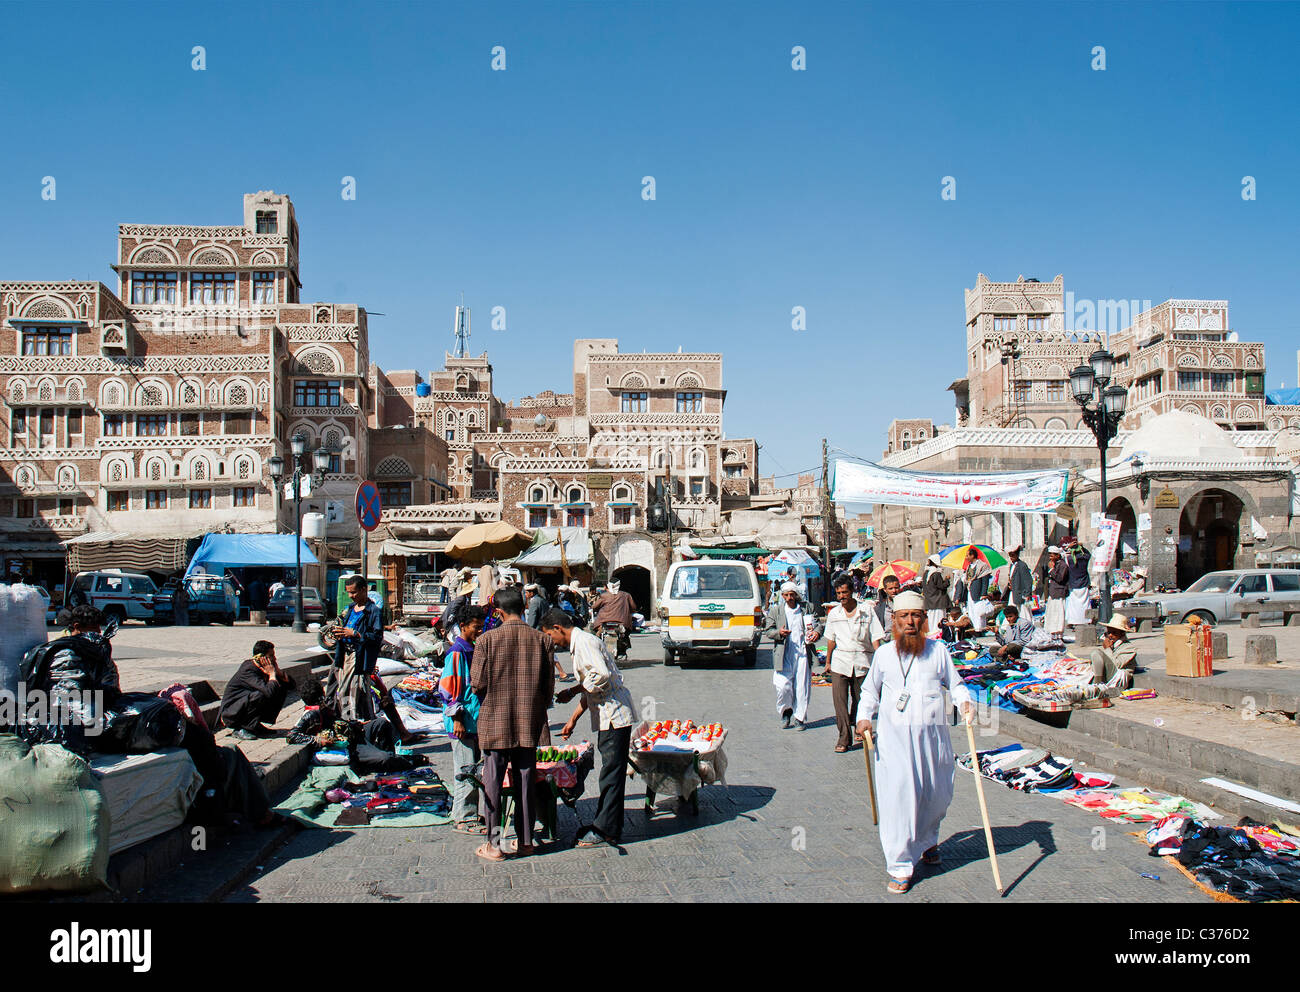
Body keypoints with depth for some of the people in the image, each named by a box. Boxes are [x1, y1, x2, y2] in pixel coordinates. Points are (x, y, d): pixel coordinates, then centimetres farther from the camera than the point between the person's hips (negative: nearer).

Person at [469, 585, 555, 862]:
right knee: (525, 781, 12)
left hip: (495, 722, -2)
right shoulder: (542, 640, -2)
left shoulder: (487, 640, -8)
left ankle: (494, 843, 8)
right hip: (529, 724, 3)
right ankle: (525, 840, 19)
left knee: (492, 782, 6)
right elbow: (549, 685, 1)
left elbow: (477, 683, -8)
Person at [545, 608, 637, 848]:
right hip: (607, 717, 10)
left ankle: (606, 831, 0)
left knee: (611, 773, -5)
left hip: (615, 715, -10)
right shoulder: (578, 644, 19)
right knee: (609, 772, 14)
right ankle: (605, 825, 21)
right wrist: (573, 720, 28)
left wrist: (572, 691, -13)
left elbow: (601, 675, -25)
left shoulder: (584, 641, -13)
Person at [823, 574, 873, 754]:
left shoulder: (866, 612, 0)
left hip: (862, 660, -1)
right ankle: (844, 738, -5)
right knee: (840, 700, -9)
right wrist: (828, 661, 19)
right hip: (840, 660, 1)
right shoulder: (834, 613, 7)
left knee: (860, 699, 8)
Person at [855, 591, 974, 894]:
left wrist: (965, 701, -4)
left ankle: (927, 840, 42)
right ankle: (900, 866, 1)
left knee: (937, 794, 11)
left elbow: (955, 682, 16)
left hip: (933, 734, 2)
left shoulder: (938, 650, 7)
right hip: (895, 735, -1)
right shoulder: (884, 653, 7)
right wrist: (864, 717, 3)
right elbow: (870, 690, 17)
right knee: (898, 797, -8)